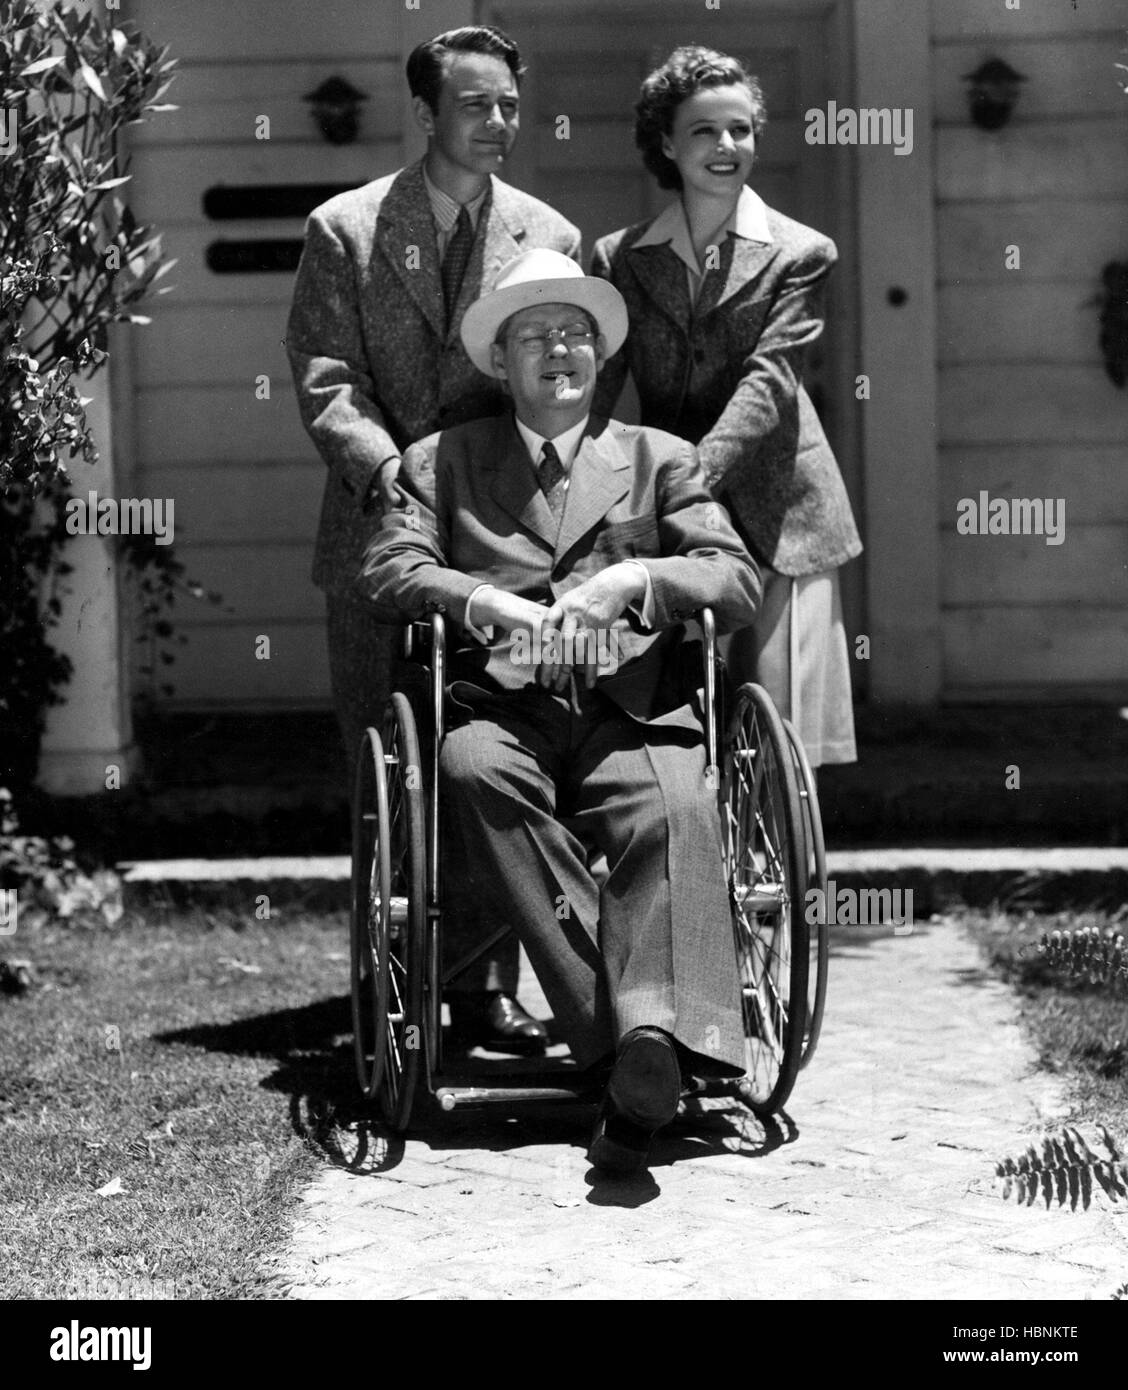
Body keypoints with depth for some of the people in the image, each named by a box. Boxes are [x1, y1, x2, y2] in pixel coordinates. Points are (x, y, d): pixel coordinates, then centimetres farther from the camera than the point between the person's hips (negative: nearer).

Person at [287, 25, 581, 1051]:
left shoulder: (549, 239, 8)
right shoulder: (345, 230, 4)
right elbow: (324, 380, -3)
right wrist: (388, 466, -20)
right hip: (378, 533, -1)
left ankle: (484, 984, 5)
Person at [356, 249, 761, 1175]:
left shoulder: (659, 458, 25)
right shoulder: (445, 461, 25)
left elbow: (739, 582, 11)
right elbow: (389, 570, 9)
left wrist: (633, 579, -9)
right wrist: (486, 602, -11)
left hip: (632, 713, 0)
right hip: (502, 707, 0)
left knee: (675, 813, -34)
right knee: (474, 772, -37)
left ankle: (653, 1039, -53)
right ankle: (626, 1029, -42)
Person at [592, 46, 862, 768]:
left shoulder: (799, 253, 3)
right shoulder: (620, 257, 11)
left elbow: (767, 382, -9)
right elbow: (592, 385, 4)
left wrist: (697, 476, -24)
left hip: (773, 518, -2)